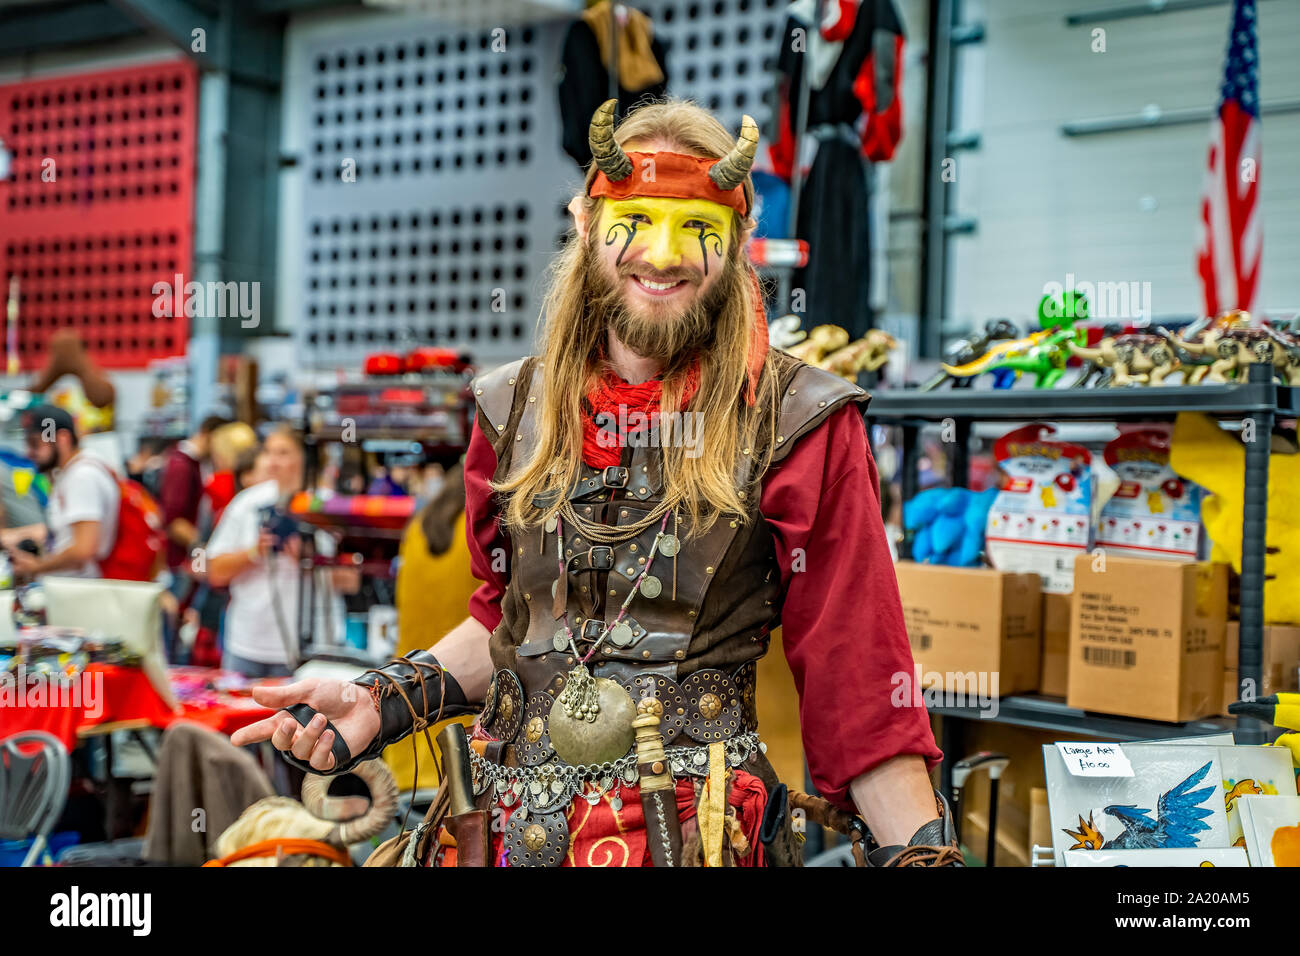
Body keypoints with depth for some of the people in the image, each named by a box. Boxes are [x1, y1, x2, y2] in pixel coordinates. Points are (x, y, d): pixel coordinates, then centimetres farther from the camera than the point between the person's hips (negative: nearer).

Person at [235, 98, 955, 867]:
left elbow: (857, 671, -9)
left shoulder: (796, 425, -8)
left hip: (701, 838, -4)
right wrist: (383, 702, 3)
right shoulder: (515, 412, 4)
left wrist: (923, 854, -13)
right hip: (512, 833, 4)